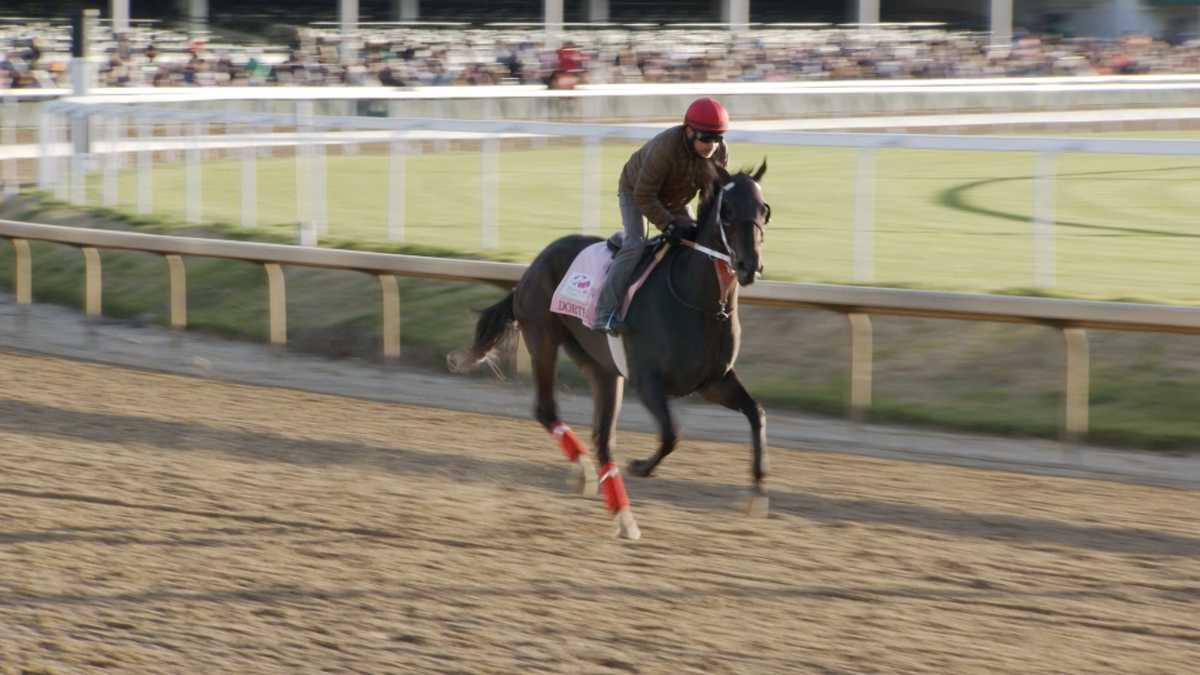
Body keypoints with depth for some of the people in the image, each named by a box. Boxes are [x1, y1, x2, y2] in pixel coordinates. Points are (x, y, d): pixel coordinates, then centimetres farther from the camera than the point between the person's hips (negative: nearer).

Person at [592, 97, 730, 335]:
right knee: (635, 246, -26)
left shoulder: (720, 152, -20)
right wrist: (669, 227, -36)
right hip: (635, 192, -7)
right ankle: (605, 313, -29)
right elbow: (644, 197, -34)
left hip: (674, 202, 7)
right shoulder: (665, 148, -40)